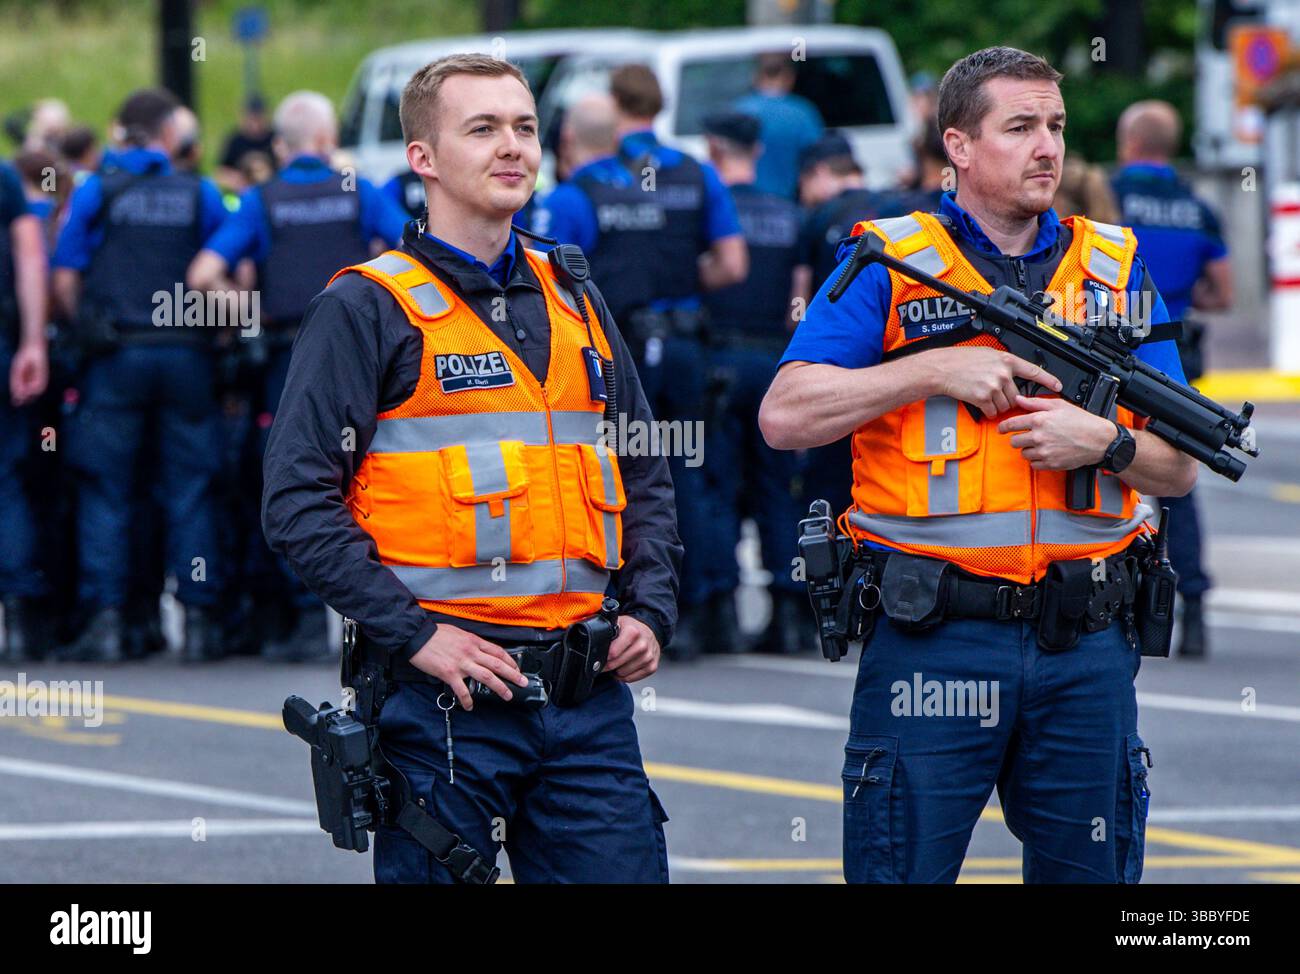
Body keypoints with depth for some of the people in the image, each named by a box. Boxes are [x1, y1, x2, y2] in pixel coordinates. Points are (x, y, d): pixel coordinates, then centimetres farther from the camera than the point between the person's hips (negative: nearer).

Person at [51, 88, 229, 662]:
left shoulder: (95, 193, 1)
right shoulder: (200, 195, 4)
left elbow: (64, 281, -1)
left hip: (117, 356, -1)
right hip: (186, 354, 1)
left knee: (104, 490, 4)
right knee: (190, 490, 5)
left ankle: (106, 620, -4)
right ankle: (197, 620, 2)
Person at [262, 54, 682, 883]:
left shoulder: (576, 307, 17)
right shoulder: (368, 309, -2)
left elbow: (646, 479, 25)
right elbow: (298, 501, -8)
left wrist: (650, 612, 9)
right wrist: (413, 634, -15)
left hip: (587, 696, 5)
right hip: (444, 690, -5)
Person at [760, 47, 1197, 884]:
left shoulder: (1115, 268, 13)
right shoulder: (889, 266, 3)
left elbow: (1179, 470, 13)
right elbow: (785, 416, -7)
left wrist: (1103, 443, -8)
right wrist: (934, 370, -11)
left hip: (1085, 650, 3)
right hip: (935, 636, -3)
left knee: (1093, 873, 7)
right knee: (903, 869, -2)